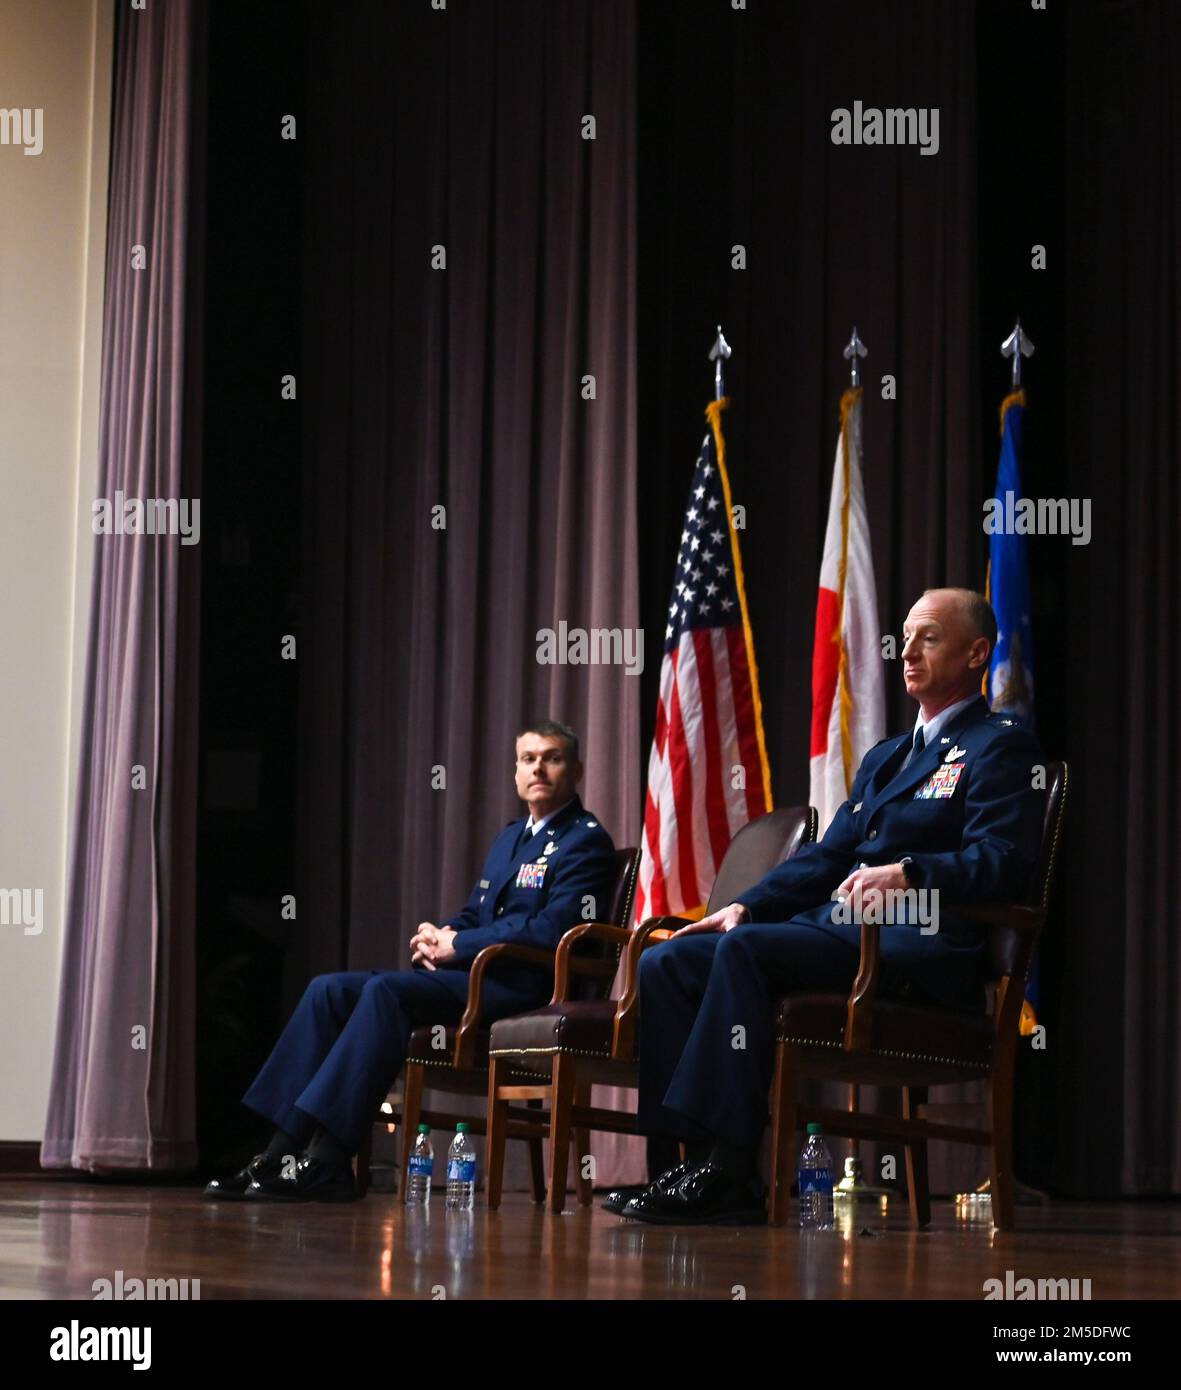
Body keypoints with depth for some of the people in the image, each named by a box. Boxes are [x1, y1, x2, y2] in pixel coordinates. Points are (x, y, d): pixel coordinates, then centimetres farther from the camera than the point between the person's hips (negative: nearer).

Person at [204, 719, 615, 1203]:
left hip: (521, 984, -9)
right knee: (330, 990, -7)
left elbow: (552, 929, -16)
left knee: (386, 990, -30)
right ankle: (280, 1154, -15)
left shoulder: (585, 841, -3)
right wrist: (436, 937, 3)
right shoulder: (508, 837, 26)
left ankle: (326, 1163, -34)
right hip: (468, 973, 9)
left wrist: (457, 945, -13)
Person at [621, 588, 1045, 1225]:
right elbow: (826, 856, 26)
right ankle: (702, 1161, -18)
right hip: (836, 929, 9)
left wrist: (907, 874, -27)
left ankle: (728, 1165, -34)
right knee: (664, 965, -10)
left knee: (745, 950, -32)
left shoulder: (1001, 748, 3)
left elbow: (1002, 861, -12)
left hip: (915, 951, -9)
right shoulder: (884, 757, 30)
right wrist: (746, 905, 9)